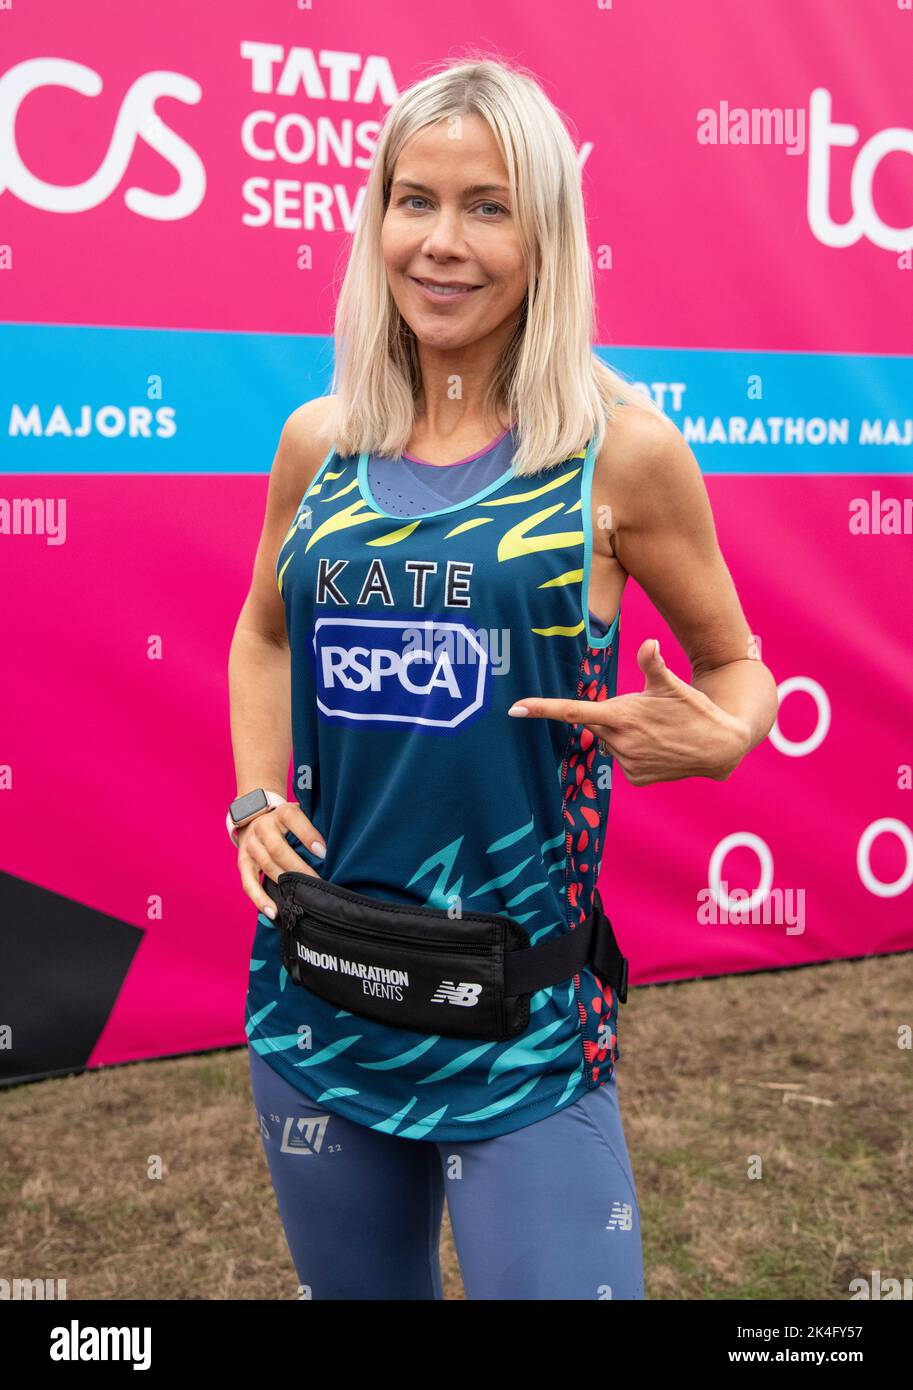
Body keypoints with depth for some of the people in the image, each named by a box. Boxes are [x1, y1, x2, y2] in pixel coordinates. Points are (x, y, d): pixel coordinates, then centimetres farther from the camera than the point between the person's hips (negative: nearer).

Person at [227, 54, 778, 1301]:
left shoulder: (622, 448, -9)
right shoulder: (318, 441, 1)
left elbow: (738, 664, 3)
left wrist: (716, 742, -18)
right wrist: (255, 800, 2)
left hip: (524, 1008, -4)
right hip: (319, 980, 4)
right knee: (353, 1284, 23)